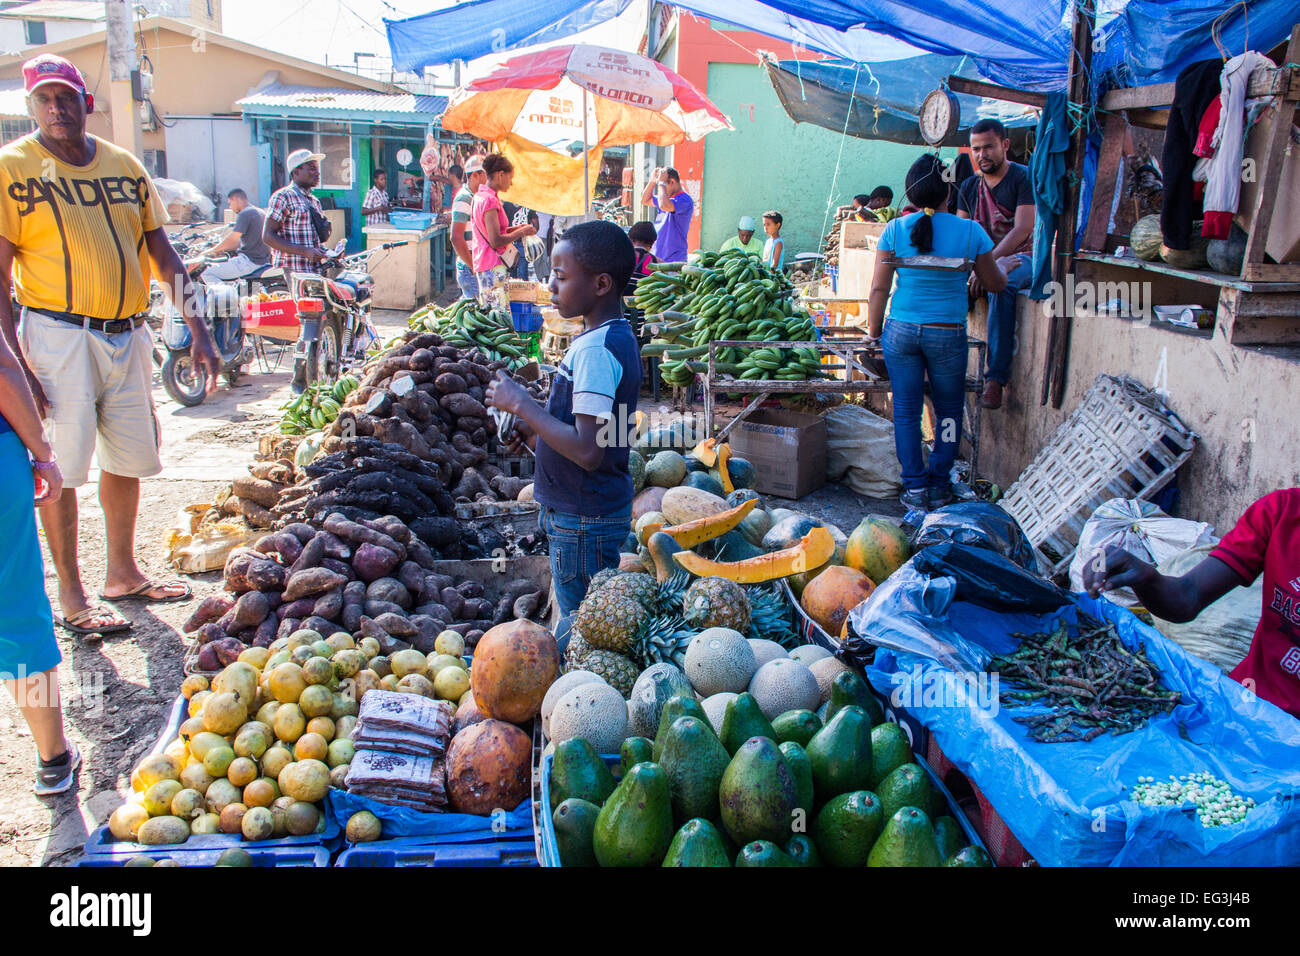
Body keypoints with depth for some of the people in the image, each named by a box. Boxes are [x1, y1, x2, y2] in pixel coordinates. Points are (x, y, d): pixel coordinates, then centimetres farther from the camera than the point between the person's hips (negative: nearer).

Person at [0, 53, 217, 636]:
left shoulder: (125, 166, 10)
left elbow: (164, 257, 14)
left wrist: (197, 330, 6)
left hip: (128, 334, 5)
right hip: (58, 336, -5)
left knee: (128, 458, 13)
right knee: (61, 467, -1)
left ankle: (122, 573, 30)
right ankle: (71, 598, 11)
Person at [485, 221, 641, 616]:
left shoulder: (595, 349, -22)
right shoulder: (617, 337, 9)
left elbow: (588, 451, -29)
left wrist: (521, 403, -20)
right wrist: (533, 431, 7)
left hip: (584, 524, -10)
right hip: (601, 510, 10)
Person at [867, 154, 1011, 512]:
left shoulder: (895, 230, -4)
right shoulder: (970, 232, -6)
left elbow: (879, 288, -3)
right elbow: (995, 283, 6)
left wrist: (873, 334, 8)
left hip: (901, 331, 1)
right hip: (948, 335, -1)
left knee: (906, 411, 11)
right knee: (948, 411, 16)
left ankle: (915, 488, 15)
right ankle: (939, 487, 21)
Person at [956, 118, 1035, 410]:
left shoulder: (1024, 178, -8)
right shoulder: (969, 187, 11)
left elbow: (1022, 229, -19)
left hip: (1020, 256, -6)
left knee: (1001, 285, -38)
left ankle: (996, 377, -39)